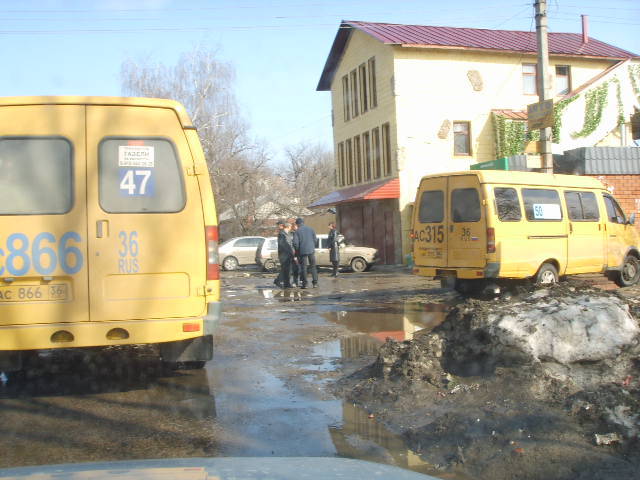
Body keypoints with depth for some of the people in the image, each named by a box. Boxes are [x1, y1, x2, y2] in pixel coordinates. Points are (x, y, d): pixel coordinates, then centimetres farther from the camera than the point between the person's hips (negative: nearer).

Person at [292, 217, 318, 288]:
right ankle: (315, 283, 7)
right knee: (313, 267, 10)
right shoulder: (310, 229, 4)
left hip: (303, 251, -2)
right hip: (311, 250, 3)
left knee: (303, 267, 3)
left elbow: (295, 242, -9)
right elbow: (315, 240, 5)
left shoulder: (298, 231, -5)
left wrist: (297, 250, 7)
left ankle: (304, 284, 1)